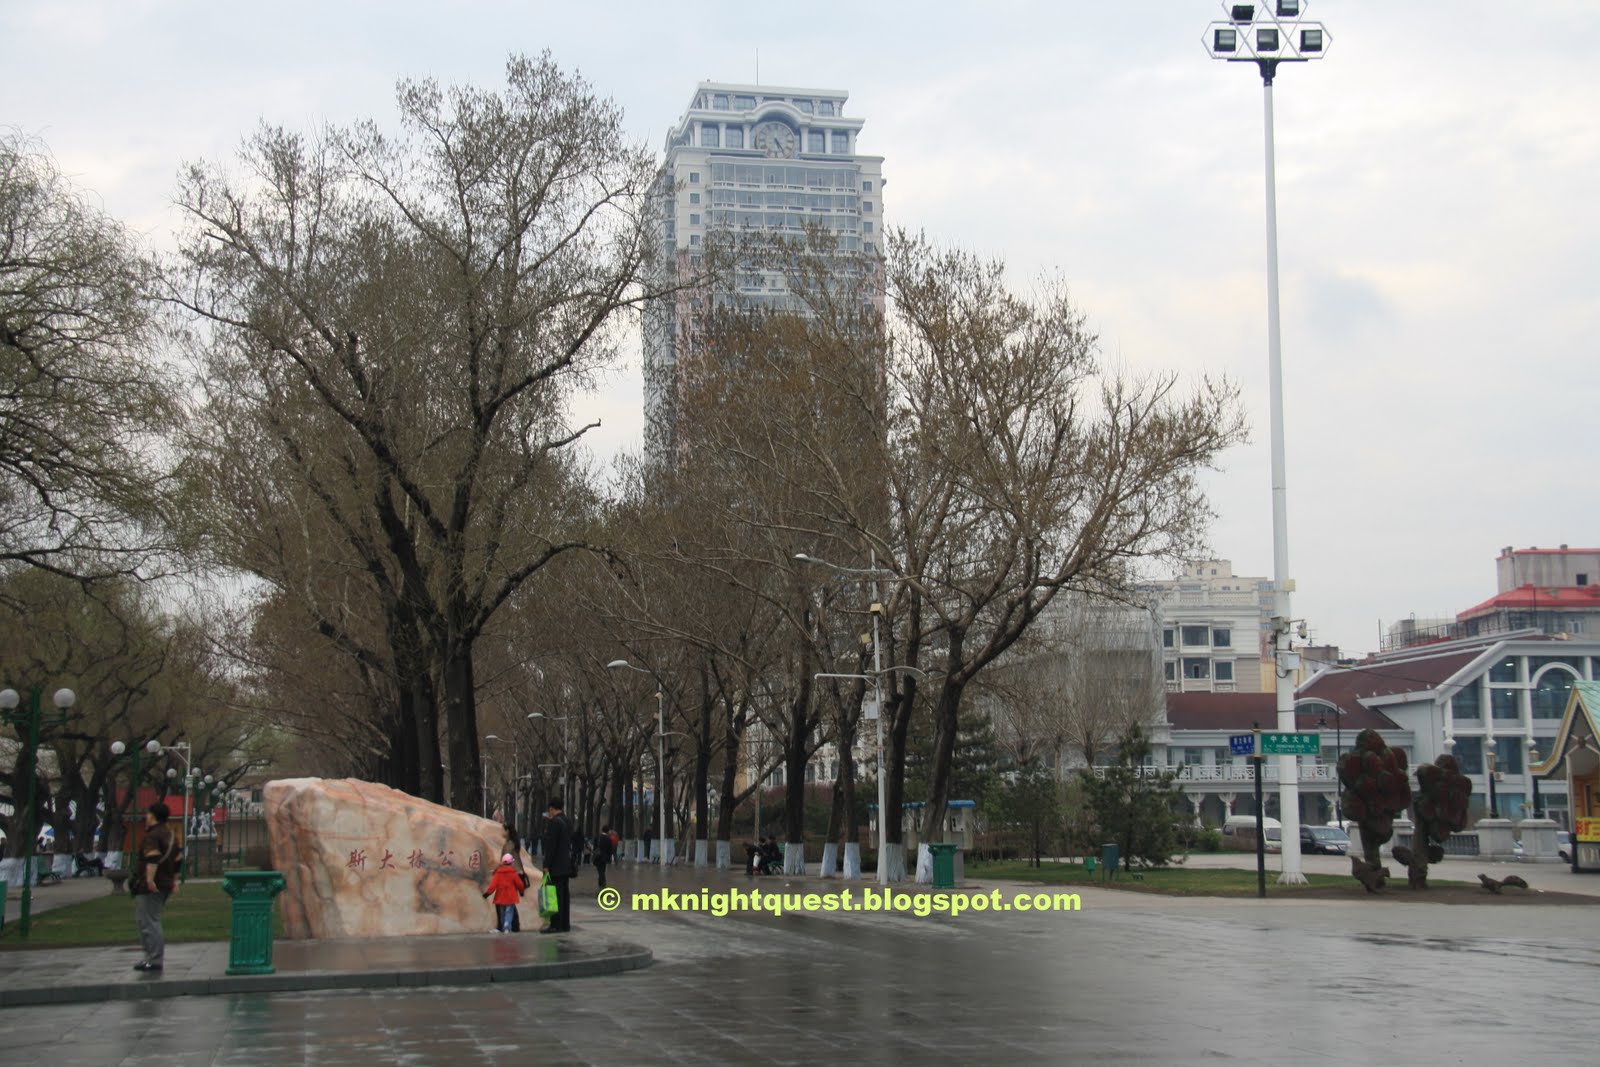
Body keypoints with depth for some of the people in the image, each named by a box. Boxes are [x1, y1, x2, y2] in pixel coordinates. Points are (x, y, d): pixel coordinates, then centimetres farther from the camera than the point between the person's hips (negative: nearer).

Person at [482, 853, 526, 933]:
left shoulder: (498, 873, -1)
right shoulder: (513, 873, -6)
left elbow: (493, 884, -8)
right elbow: (519, 884, -2)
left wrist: (487, 893, -5)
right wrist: (521, 892, 17)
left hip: (500, 898, 3)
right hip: (510, 898, -3)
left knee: (502, 914, 15)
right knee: (509, 912, -5)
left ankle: (503, 929, 19)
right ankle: (507, 927, -25)